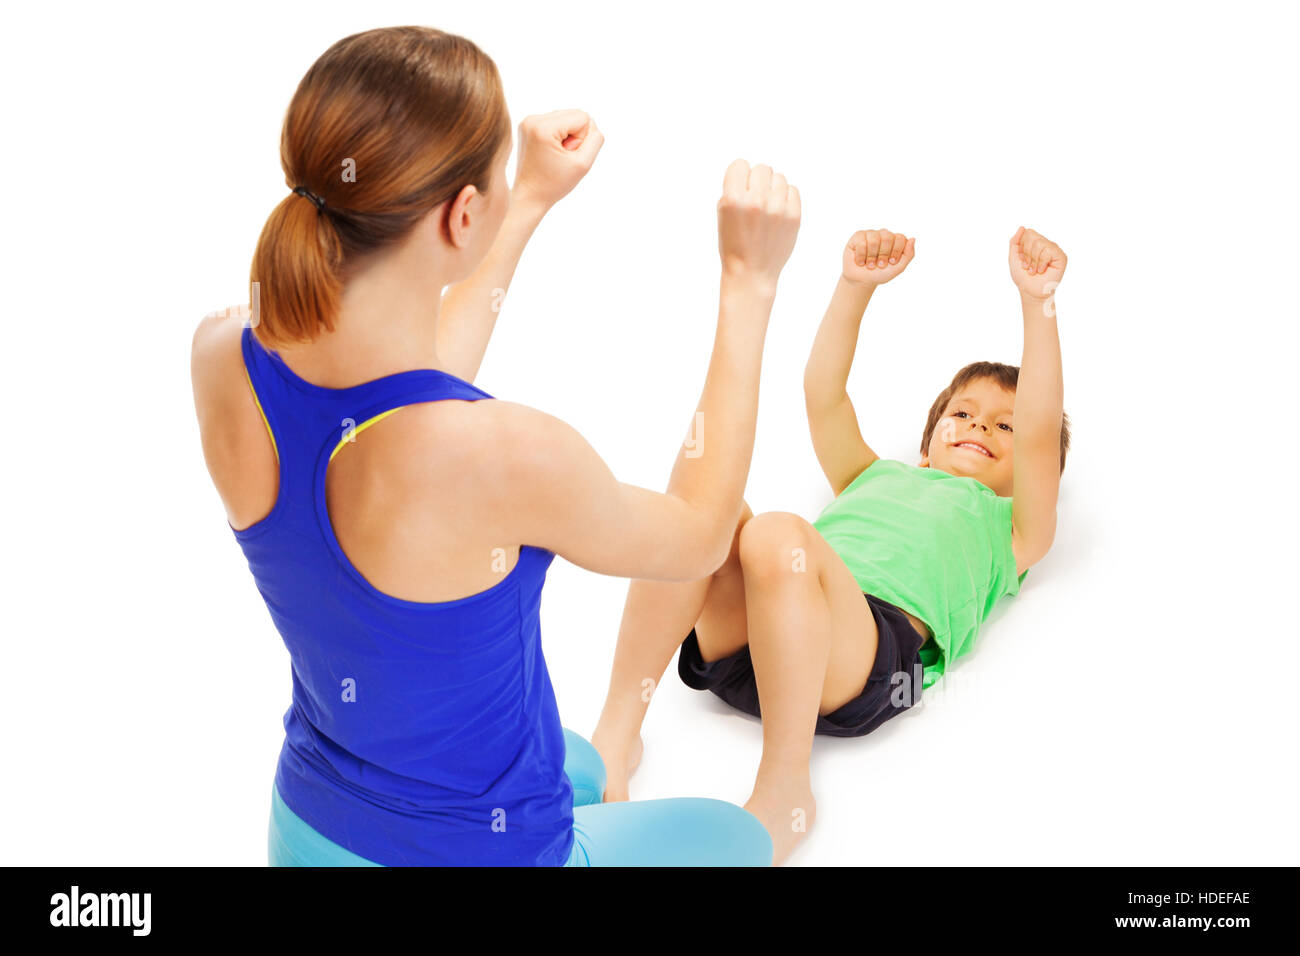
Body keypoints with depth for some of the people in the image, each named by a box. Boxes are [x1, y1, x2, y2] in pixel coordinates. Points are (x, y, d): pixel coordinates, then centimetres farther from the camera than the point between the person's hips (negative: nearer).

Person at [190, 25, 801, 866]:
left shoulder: (222, 357, -16)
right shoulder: (506, 451, -36)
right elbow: (699, 539, -15)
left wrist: (531, 207, 8)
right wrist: (749, 285, -12)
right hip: (473, 848, -5)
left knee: (583, 768, 37)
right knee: (740, 836, 26)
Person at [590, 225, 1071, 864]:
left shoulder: (1008, 528, 30)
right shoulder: (876, 476, 41)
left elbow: (1040, 429, 15)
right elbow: (822, 394, 31)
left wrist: (1037, 303, 9)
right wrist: (856, 286, 21)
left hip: (881, 634, -4)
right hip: (740, 627, 4)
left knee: (777, 535, -35)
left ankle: (785, 789, -27)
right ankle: (617, 734, -22)